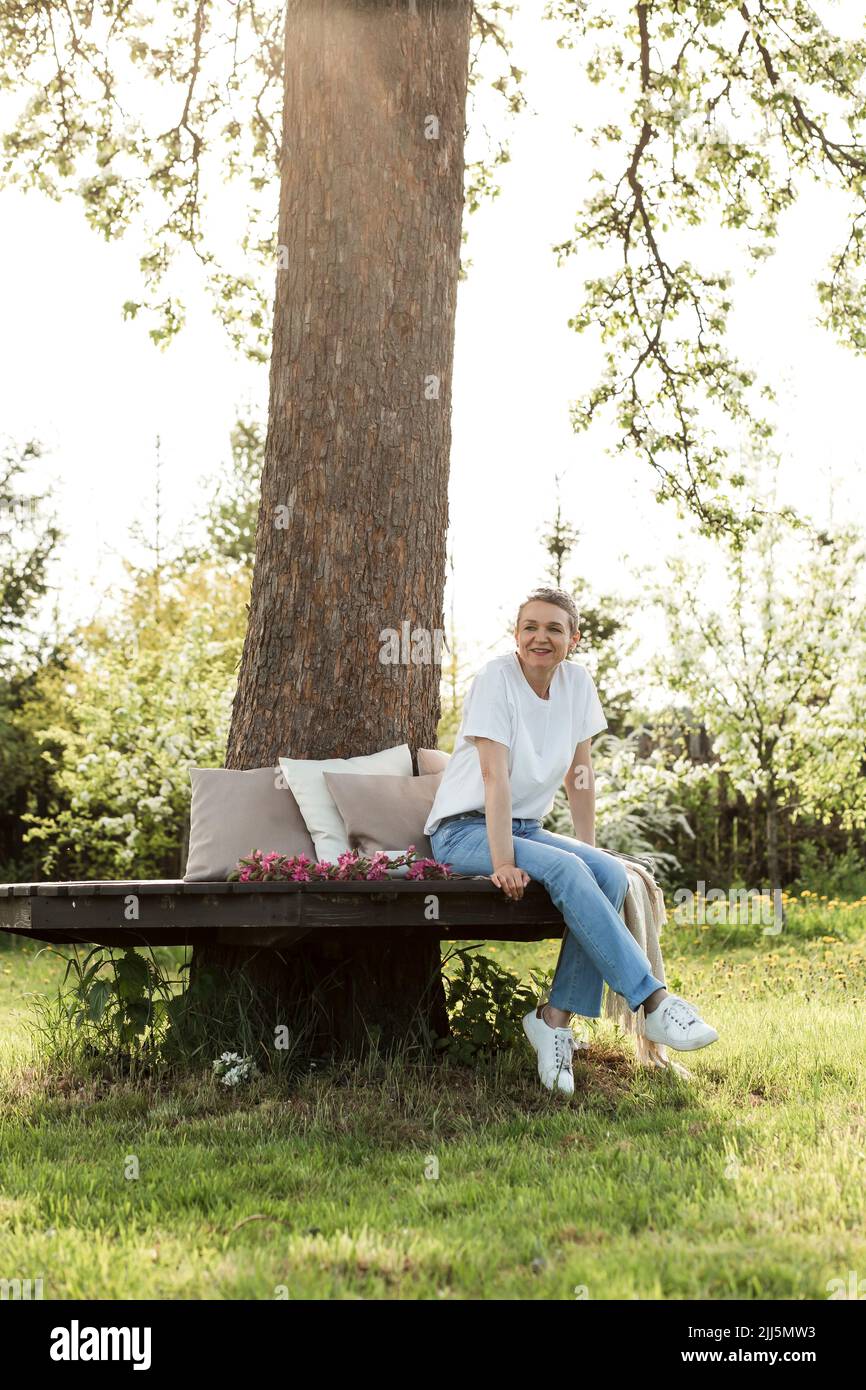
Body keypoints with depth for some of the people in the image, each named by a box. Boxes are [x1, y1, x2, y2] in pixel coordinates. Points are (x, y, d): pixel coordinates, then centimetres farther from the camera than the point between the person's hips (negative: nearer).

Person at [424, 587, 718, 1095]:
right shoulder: (497, 678, -15)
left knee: (611, 874, -21)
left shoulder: (577, 682, 3)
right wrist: (502, 862, -28)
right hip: (465, 831, -6)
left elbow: (580, 772, 10)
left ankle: (556, 1016, -18)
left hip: (527, 826, 6)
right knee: (567, 871, -31)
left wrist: (589, 847, 5)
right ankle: (654, 1002, -29)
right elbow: (494, 776, -22)